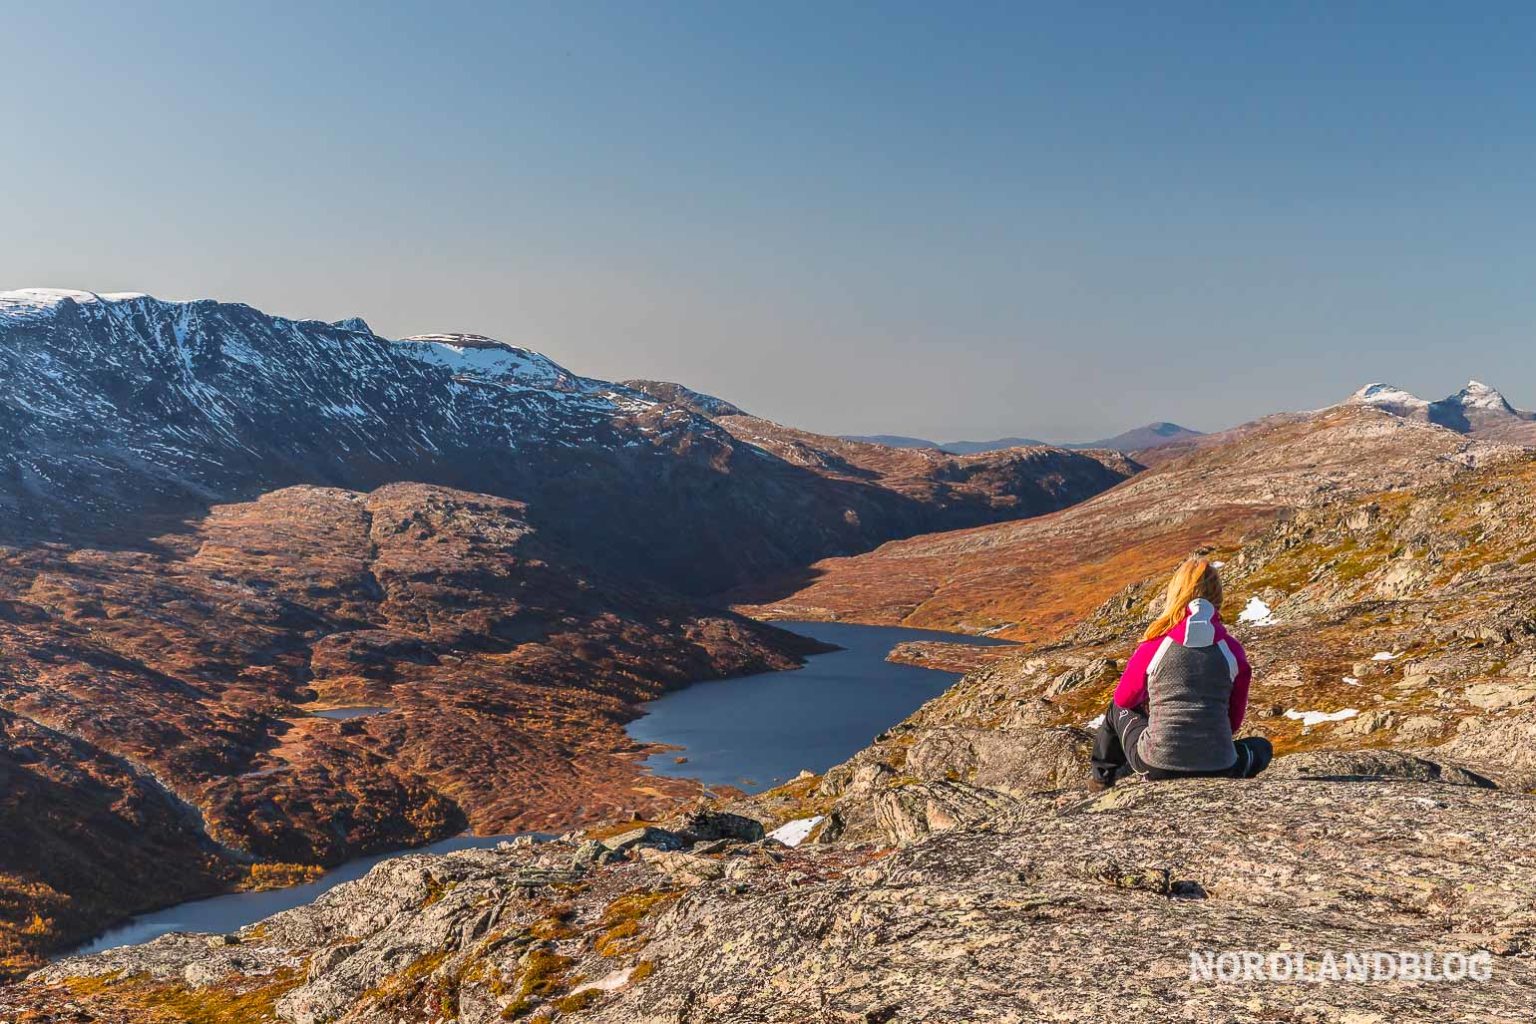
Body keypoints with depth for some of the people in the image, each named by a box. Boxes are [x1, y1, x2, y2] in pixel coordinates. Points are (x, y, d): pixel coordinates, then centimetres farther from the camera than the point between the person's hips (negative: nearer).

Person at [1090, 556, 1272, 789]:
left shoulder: (1155, 644, -6)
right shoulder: (1232, 649, -2)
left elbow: (1124, 699, 11)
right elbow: (1234, 720, 10)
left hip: (1156, 767, -1)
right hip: (1218, 769, 1)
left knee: (1118, 709, 30)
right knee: (1261, 747, 34)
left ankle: (1103, 778, 43)